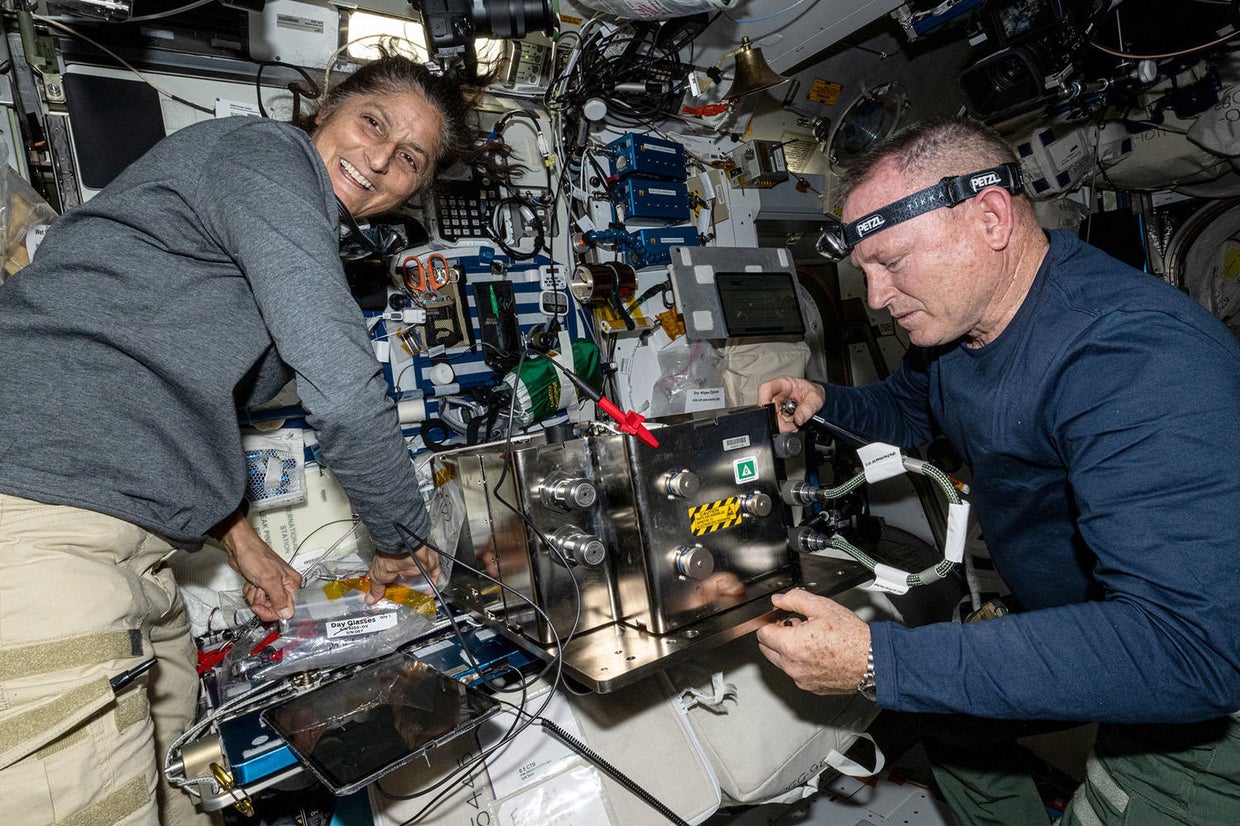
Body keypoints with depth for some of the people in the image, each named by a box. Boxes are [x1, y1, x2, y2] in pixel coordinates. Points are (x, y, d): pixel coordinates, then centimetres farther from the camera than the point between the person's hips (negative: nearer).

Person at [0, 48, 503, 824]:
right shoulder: (264, 153, -6)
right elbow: (343, 388, -17)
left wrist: (241, 541, 22)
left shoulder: (307, 238, 23)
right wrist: (402, 540, -2)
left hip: (129, 547, 10)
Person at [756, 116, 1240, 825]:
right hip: (1062, 623, 8)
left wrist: (879, 661, -42)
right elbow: (912, 409, 16)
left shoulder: (1136, 355, -35)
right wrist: (827, 402, -6)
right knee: (940, 713, 16)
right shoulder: (949, 320, -6)